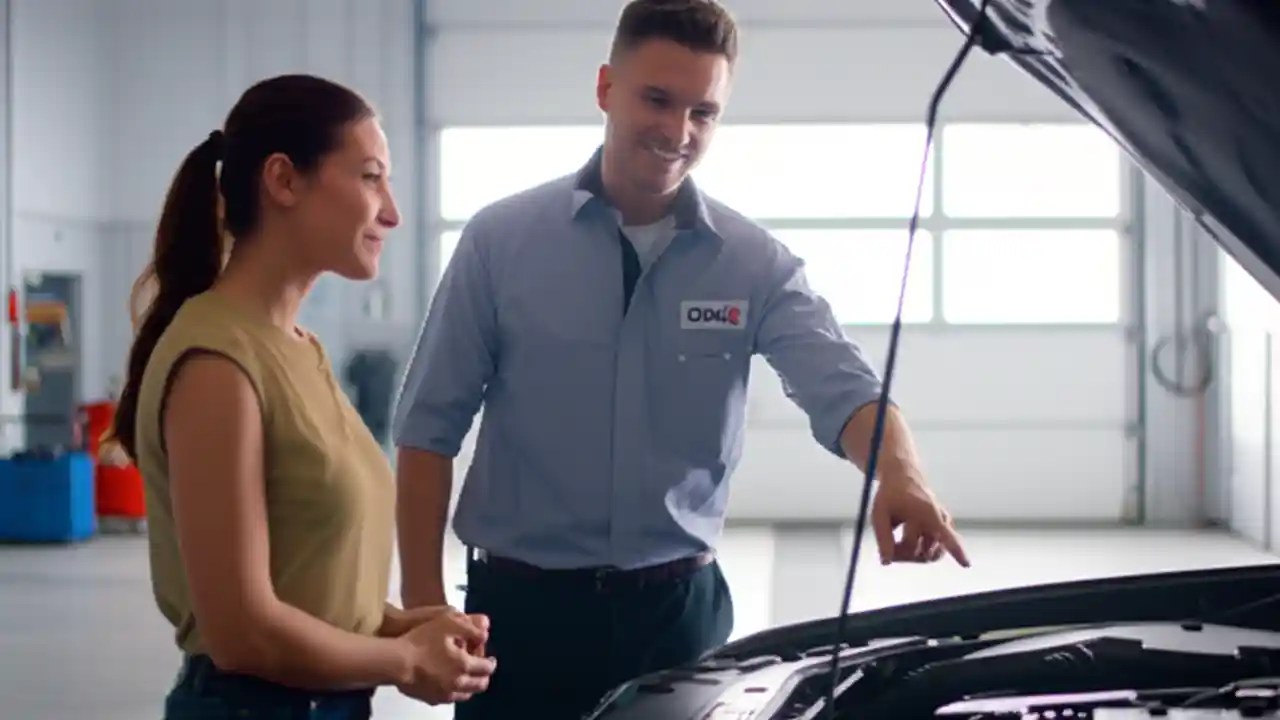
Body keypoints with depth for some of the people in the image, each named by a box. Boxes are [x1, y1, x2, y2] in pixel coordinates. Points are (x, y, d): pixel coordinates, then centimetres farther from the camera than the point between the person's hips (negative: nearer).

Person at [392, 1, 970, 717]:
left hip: (680, 605, 1)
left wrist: (901, 476, -37)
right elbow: (430, 429, -1)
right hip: (523, 604, -1)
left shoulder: (755, 263, -1)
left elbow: (846, 389, -14)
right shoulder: (501, 240, -3)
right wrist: (424, 603, -7)